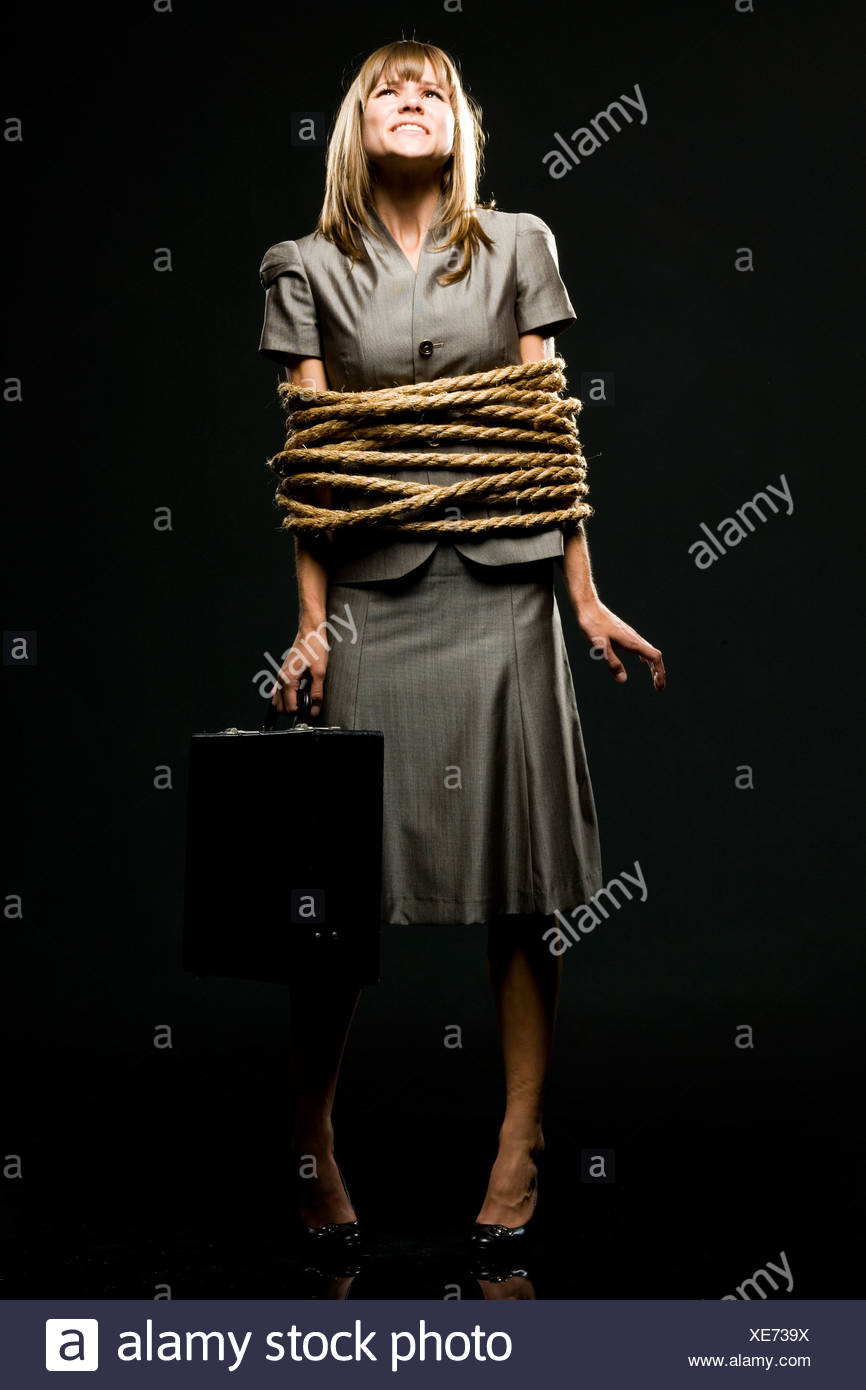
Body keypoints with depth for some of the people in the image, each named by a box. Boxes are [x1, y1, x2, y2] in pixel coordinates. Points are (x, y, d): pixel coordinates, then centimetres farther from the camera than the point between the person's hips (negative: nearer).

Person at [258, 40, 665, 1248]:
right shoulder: (307, 269, 8)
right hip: (371, 588, -1)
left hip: (503, 581, 1)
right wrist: (309, 622, -3)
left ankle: (520, 1141, 10)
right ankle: (310, 1137, 15)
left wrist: (585, 596, 2)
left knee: (523, 871, -1)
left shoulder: (517, 247, 11)